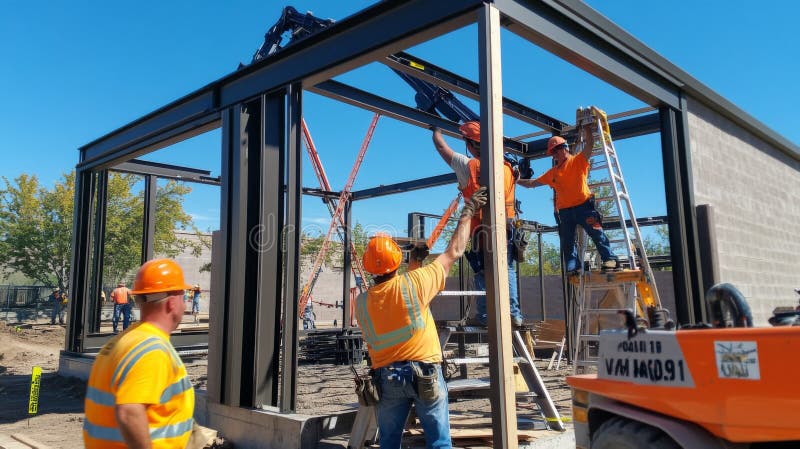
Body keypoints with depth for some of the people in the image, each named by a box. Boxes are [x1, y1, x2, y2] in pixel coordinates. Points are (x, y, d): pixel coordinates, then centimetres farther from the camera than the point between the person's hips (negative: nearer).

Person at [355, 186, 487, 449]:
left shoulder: (361, 303, -2)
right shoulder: (412, 284, -13)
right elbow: (454, 252, -4)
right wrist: (468, 213, 9)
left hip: (385, 376, 3)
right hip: (424, 372, -3)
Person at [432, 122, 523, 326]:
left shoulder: (468, 165, -6)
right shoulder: (506, 167, 5)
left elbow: (441, 146, 8)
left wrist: (436, 130, 22)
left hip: (480, 228, -3)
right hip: (506, 227, 4)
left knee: (482, 272, 5)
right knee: (508, 270, 10)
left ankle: (485, 315, 7)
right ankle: (514, 313, 9)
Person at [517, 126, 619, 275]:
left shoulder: (578, 160, 5)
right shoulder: (552, 173, 19)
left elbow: (589, 142, -5)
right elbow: (533, 183, 25)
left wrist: (585, 125, -5)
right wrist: (517, 181, 20)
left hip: (583, 206, -5)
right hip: (564, 211, 5)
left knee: (596, 233, -10)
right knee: (567, 241, 3)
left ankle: (610, 259, -8)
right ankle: (572, 268, 6)